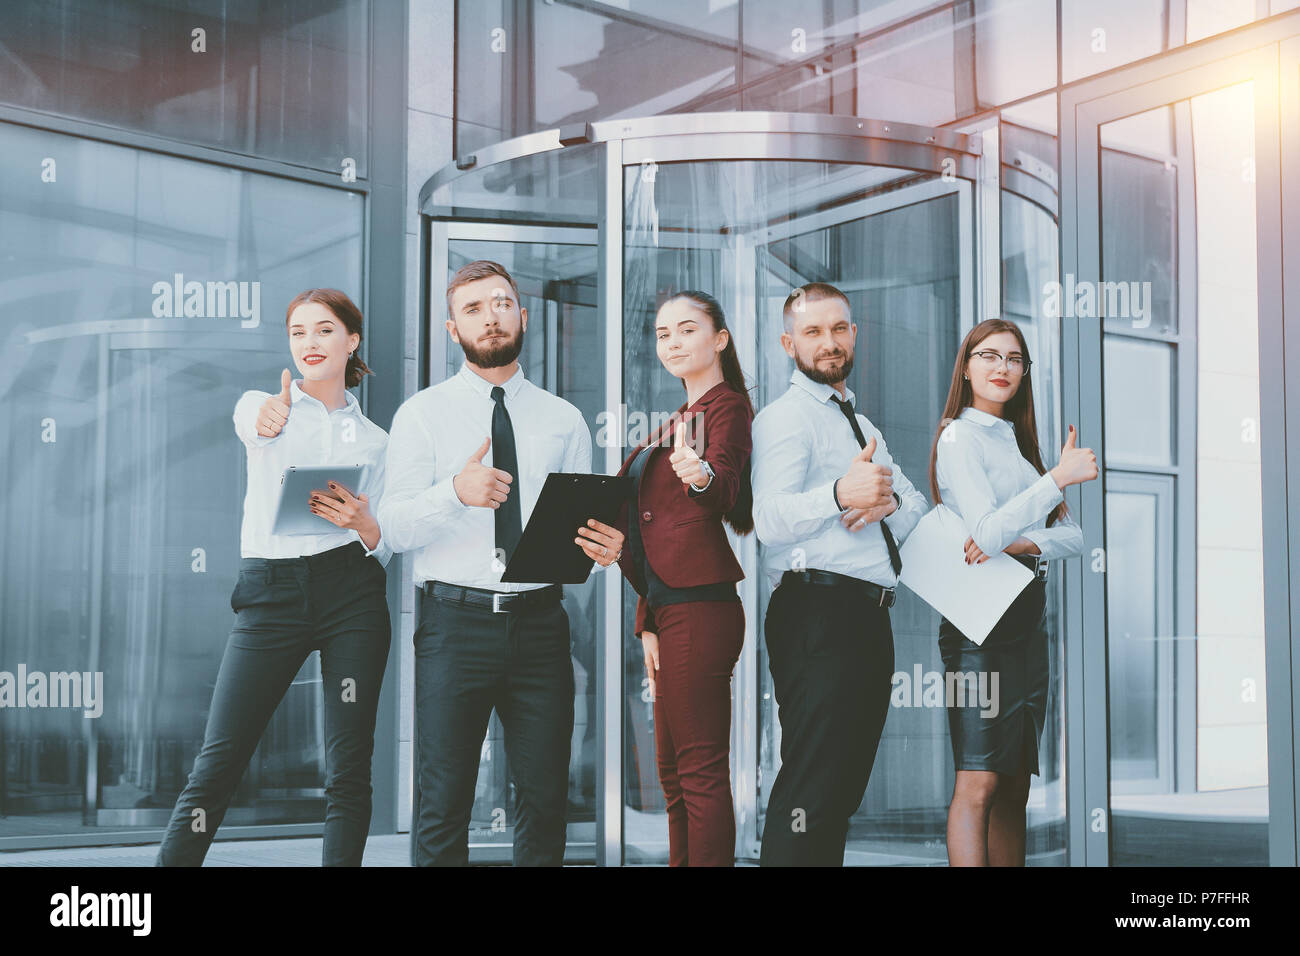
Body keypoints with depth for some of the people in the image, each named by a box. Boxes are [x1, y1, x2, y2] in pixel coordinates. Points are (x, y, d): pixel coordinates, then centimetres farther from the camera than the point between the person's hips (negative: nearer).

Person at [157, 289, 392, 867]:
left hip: (352, 592, 1)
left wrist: (364, 526, -11)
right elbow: (251, 424, -15)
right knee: (217, 764, -5)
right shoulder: (260, 405, 12)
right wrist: (267, 422, -40)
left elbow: (385, 551, 13)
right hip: (270, 593, -1)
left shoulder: (374, 441, 16)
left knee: (349, 770, 0)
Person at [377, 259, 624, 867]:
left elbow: (585, 522, 12)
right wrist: (455, 491, -23)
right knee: (442, 804, -1)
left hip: (540, 622, 2)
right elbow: (394, 527, -4)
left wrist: (605, 545, -12)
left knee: (544, 799, 5)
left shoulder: (564, 420, 14)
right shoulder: (423, 414, 6)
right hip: (456, 619, -2)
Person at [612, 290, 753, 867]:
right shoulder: (681, 417, 22)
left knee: (701, 770, -8)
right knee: (674, 770, 14)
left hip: (699, 610, -10)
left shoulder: (727, 407, -6)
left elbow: (726, 493, -25)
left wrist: (701, 476, -49)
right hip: (669, 610, 10)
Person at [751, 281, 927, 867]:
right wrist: (840, 494, -36)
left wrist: (889, 499, -6)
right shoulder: (785, 418, -3)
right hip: (818, 616, -9)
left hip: (869, 620, 9)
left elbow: (918, 506, 18)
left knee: (846, 786, 12)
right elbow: (769, 517, -19)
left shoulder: (861, 425, 26)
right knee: (811, 790, -15)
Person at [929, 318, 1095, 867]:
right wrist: (1059, 478, -20)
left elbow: (1073, 535, 8)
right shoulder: (959, 437, -4)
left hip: (1028, 620, 8)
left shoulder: (1018, 443, 20)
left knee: (1014, 789, 8)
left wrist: (1021, 544, -12)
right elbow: (988, 532, -18)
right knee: (978, 782, -12)